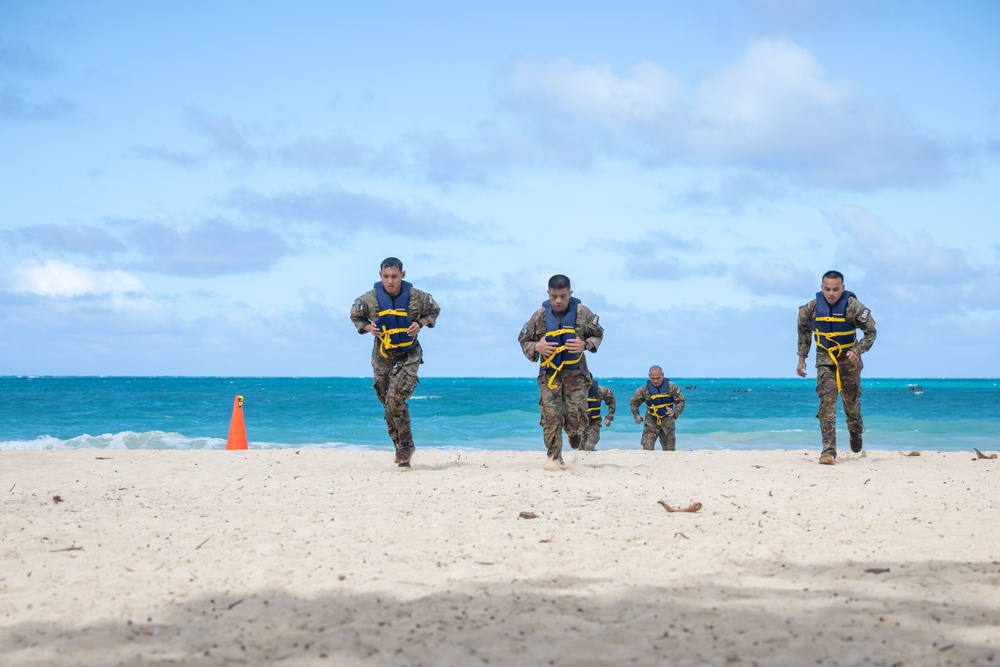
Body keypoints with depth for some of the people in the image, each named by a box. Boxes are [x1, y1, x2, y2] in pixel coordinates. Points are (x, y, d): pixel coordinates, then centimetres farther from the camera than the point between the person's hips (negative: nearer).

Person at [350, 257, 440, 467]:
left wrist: (421, 323, -10)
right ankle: (401, 449, 21)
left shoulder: (415, 296, -11)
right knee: (388, 405, 7)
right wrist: (368, 327, -9)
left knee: (395, 399, -20)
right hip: (382, 357, 3)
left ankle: (406, 445, -3)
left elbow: (434, 310, 8)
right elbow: (355, 315, 11)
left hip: (408, 357, -3)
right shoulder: (370, 298, -8)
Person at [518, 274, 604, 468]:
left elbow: (598, 335, 8)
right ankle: (554, 457, 0)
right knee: (551, 416, -8)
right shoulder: (540, 316, -3)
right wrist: (536, 347, -13)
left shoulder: (582, 313, -5)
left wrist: (586, 345, -13)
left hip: (575, 373, 0)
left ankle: (576, 439, 31)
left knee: (576, 414, -2)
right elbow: (523, 340, 9)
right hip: (549, 373, 0)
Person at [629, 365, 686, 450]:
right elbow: (633, 403, 7)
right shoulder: (644, 390, -7)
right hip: (651, 423, -1)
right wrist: (636, 416, -10)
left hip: (667, 422, 1)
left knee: (669, 450, 8)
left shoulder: (671, 387, -10)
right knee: (647, 450, -14)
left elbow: (681, 402, -5)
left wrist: (674, 412, -26)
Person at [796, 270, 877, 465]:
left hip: (848, 358, 0)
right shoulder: (812, 307, -13)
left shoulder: (853, 306, -20)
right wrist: (802, 358, 5)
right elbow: (804, 330, 7)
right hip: (825, 358, 1)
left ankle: (856, 432, 47)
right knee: (826, 400, -15)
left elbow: (871, 332, -9)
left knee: (851, 400, 14)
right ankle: (829, 450, -19)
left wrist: (857, 350, -24)